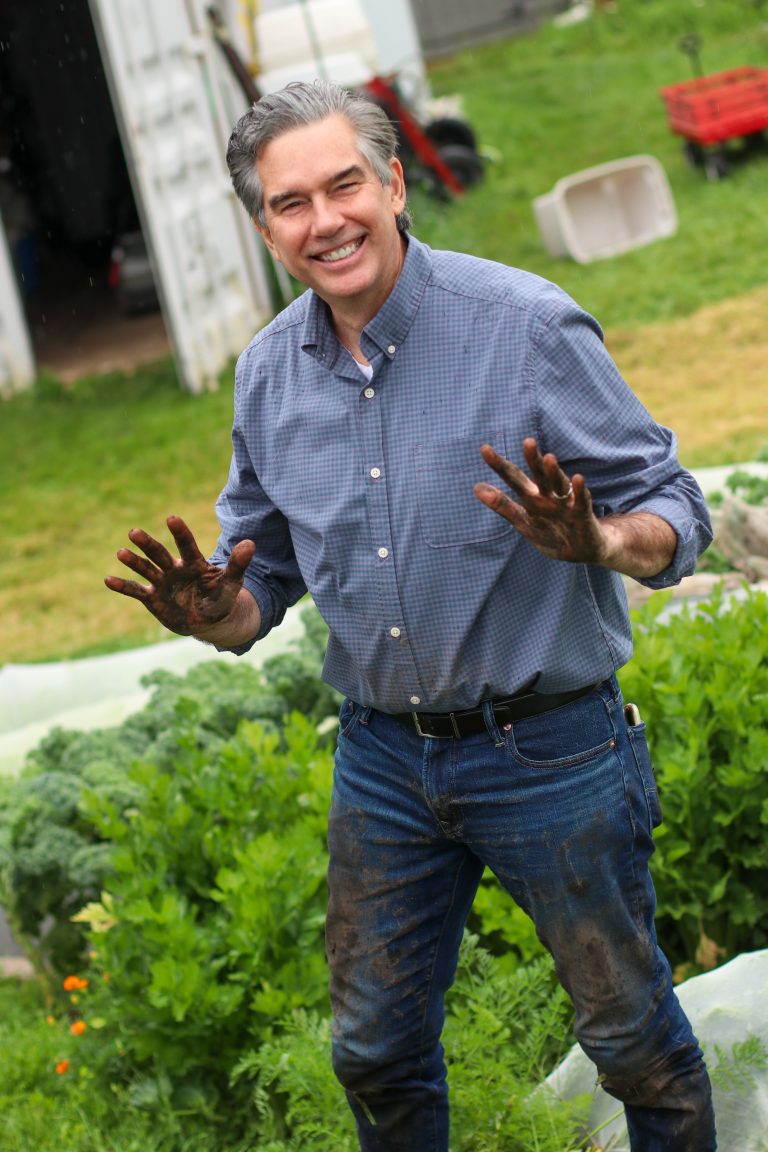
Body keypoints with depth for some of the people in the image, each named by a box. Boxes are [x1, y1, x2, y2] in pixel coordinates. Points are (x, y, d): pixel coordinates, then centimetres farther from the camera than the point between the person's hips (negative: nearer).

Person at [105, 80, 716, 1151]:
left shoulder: (529, 325, -15)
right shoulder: (269, 371, 0)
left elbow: (675, 513, -13)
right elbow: (263, 572, 10)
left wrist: (597, 541, -36)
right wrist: (217, 612, -14)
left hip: (547, 749, -4)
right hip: (383, 758, 5)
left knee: (633, 1033, 11)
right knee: (376, 1047, 18)